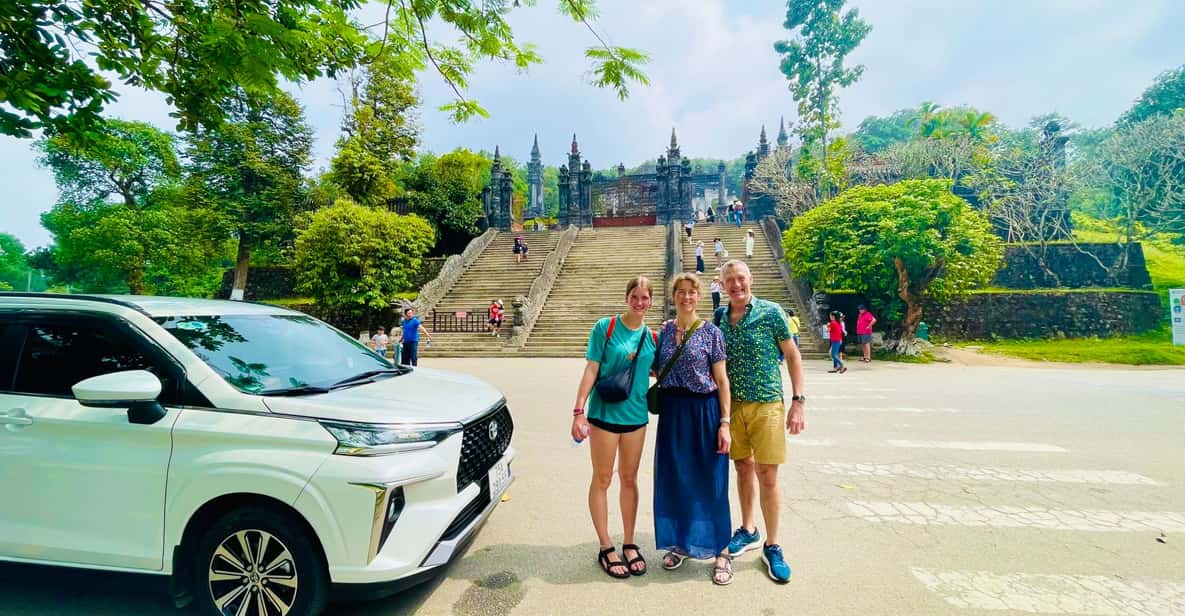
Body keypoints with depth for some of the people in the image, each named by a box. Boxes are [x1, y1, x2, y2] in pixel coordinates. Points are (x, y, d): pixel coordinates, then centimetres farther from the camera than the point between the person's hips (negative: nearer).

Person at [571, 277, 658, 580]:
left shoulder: (652, 336, 4)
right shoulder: (605, 327, -8)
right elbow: (591, 370, -10)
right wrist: (579, 410, -15)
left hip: (636, 416, 4)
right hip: (605, 413, -4)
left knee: (629, 479, 14)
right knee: (602, 480, 6)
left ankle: (629, 544, 28)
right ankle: (606, 548, 21)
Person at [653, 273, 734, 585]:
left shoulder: (711, 332, -6)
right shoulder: (664, 332, 5)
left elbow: (721, 380, -7)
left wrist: (724, 423, -11)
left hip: (704, 412, -4)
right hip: (671, 411, 4)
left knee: (710, 481, 4)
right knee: (674, 478, 12)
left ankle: (721, 550, 21)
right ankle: (680, 543, 31)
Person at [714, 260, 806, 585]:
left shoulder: (771, 312, -6)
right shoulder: (719, 316, 5)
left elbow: (792, 356, -2)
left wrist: (798, 400, -8)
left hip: (766, 403, -3)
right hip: (731, 403, 4)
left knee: (767, 474, -1)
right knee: (743, 466, 15)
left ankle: (772, 546, 17)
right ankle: (748, 530, 33)